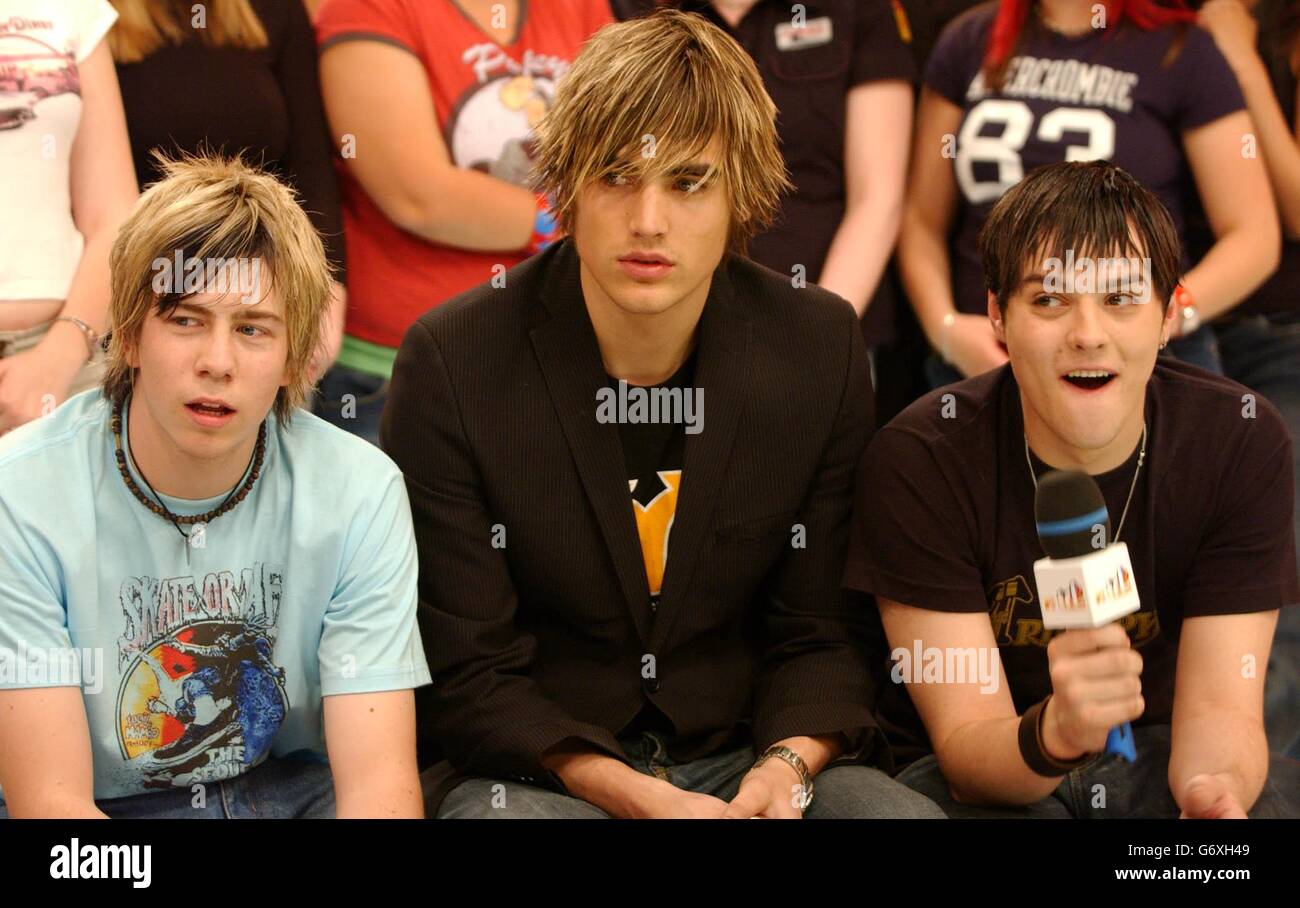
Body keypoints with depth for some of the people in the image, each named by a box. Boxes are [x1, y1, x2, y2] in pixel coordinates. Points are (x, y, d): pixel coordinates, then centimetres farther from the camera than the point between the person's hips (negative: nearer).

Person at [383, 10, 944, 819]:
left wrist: (786, 766, -16)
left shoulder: (820, 350, -1)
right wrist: (638, 797, -21)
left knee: (904, 809, -24)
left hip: (744, 760, 3)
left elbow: (818, 632, 4)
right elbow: (466, 676, -9)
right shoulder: (454, 363, -10)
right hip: (538, 771, -3)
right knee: (499, 813, -36)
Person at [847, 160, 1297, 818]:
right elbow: (964, 741, -20)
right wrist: (1056, 732, -43)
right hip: (982, 777, -2)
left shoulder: (1242, 443, -11)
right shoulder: (918, 462, -18)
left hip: (1157, 757, 3)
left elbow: (1219, 706, -14)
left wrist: (1213, 788, -38)